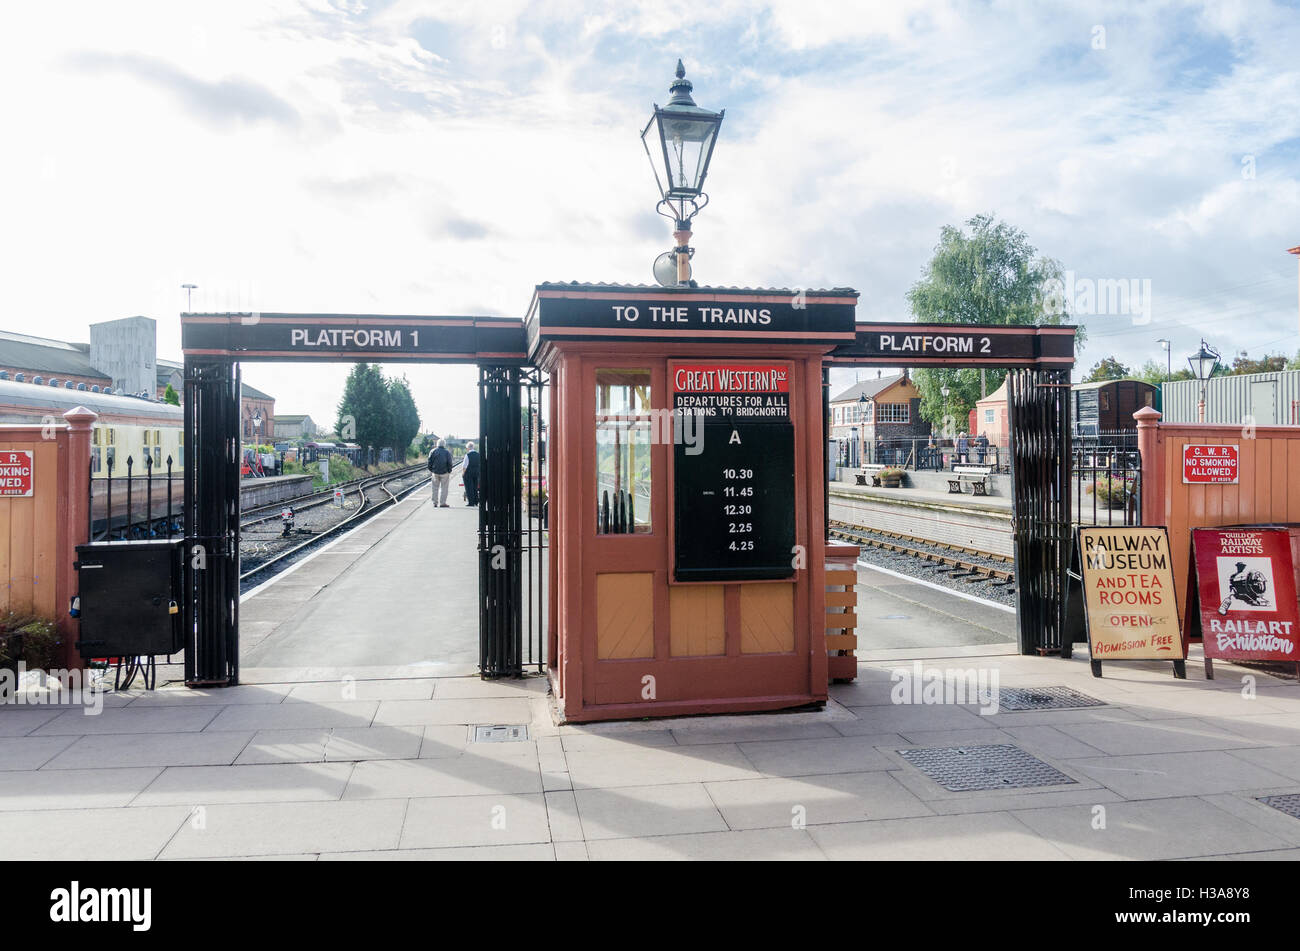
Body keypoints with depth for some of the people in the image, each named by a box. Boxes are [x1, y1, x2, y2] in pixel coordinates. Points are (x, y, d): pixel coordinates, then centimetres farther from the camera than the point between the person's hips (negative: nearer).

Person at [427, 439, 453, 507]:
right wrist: (449, 471, 4)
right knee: (444, 488, 2)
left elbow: (429, 462, 2)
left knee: (435, 488, 11)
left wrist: (431, 470, 11)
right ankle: (442, 503, 0)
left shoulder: (433, 452, 3)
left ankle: (435, 502, 13)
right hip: (444, 473, -3)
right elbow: (449, 463, -7)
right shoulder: (447, 453, -5)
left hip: (435, 472, 3)